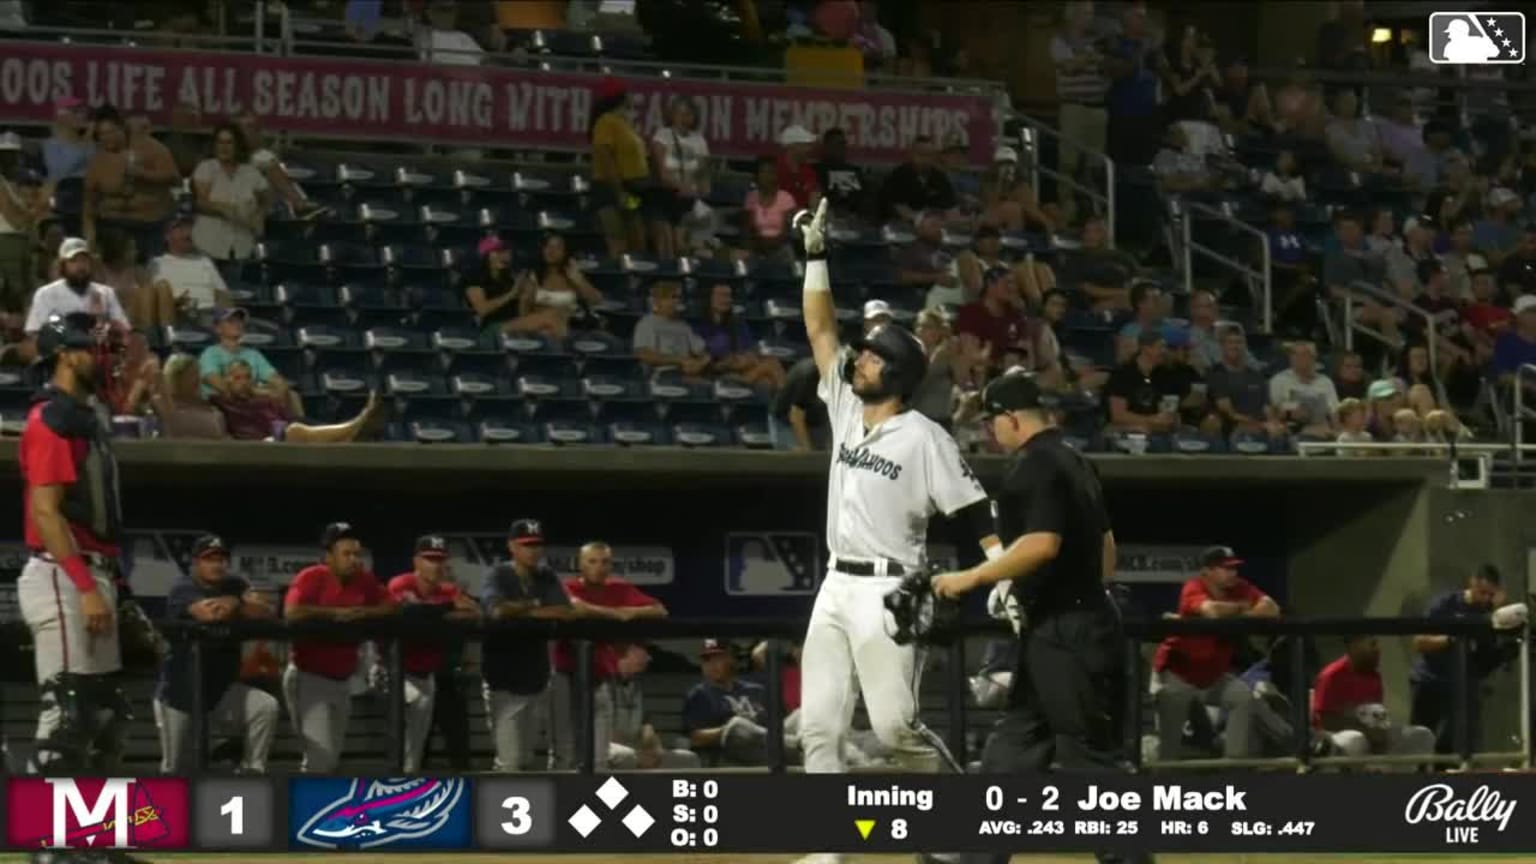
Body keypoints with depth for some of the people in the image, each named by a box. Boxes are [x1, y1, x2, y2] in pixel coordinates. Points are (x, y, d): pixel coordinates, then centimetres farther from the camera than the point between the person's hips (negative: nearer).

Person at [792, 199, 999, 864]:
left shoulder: (924, 437, -7)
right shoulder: (845, 410, 11)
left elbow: (973, 510, -10)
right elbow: (820, 332, 11)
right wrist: (816, 255, 3)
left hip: (889, 590, -7)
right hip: (836, 587, 7)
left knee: (894, 724, -12)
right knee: (819, 727, 1)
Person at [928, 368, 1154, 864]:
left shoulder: (1035, 467, -14)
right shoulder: (1075, 464, 16)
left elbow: (1042, 544, -26)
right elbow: (1106, 550, 21)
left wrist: (970, 578, -19)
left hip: (1064, 635, -10)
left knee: (1088, 757, -9)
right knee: (1012, 749, 13)